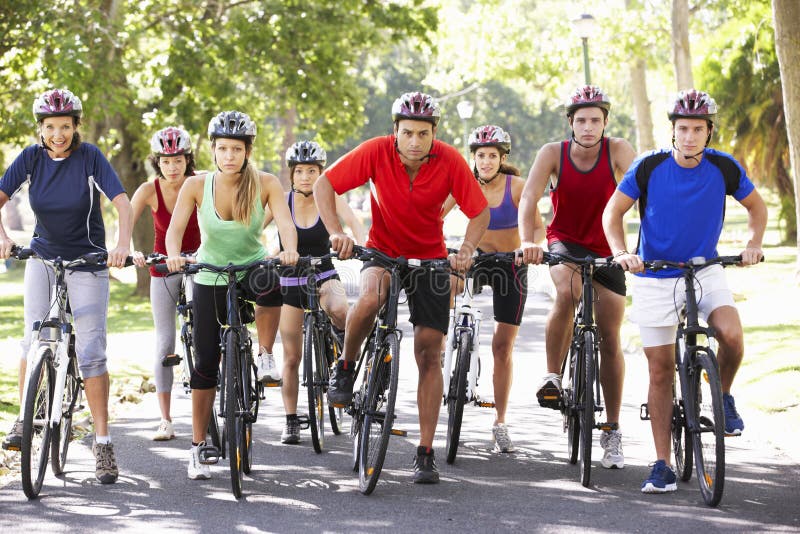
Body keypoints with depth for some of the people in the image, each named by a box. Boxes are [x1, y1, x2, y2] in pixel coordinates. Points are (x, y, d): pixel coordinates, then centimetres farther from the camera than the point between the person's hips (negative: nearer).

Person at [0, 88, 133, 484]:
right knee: (35, 337, -10)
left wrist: (123, 245, -39)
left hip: (87, 262, -3)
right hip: (43, 257, 3)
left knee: (91, 351, -8)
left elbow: (122, 203, -22)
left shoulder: (90, 157, -13)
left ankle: (103, 442, -4)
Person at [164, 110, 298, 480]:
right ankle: (198, 447, 11)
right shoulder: (197, 186, -12)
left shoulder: (265, 184, -13)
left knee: (268, 287, -38)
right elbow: (175, 228, -19)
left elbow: (285, 223, -25)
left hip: (253, 267, -1)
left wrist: (289, 251, -46)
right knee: (205, 363, -1)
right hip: (209, 278, 1)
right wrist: (173, 255, -40)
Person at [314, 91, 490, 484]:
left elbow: (480, 213, -11)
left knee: (429, 353, -3)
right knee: (370, 298, -36)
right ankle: (345, 368, -7)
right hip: (382, 251, -1)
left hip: (431, 258, 1)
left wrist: (466, 251, -28)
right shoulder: (377, 151, -20)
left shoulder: (449, 161, -19)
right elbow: (324, 185, -14)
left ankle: (425, 452, 5)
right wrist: (336, 233, -27)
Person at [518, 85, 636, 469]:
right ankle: (552, 377, -20)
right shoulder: (553, 153, -15)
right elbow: (528, 198, -25)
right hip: (565, 243, -1)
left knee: (610, 340, 2)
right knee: (568, 292, -36)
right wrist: (526, 241, -42)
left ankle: (612, 434, 12)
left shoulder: (618, 151, -17)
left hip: (606, 249, 1)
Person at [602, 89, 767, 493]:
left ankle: (723, 397, 5)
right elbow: (613, 211, -5)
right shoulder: (650, 166, -12)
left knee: (732, 335, -27)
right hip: (655, 277, -1)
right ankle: (662, 465, 6)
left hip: (705, 270, 1)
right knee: (661, 370, 0)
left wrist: (753, 244, -7)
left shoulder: (724, 168, -8)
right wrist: (621, 253, -20)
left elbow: (755, 206, 9)